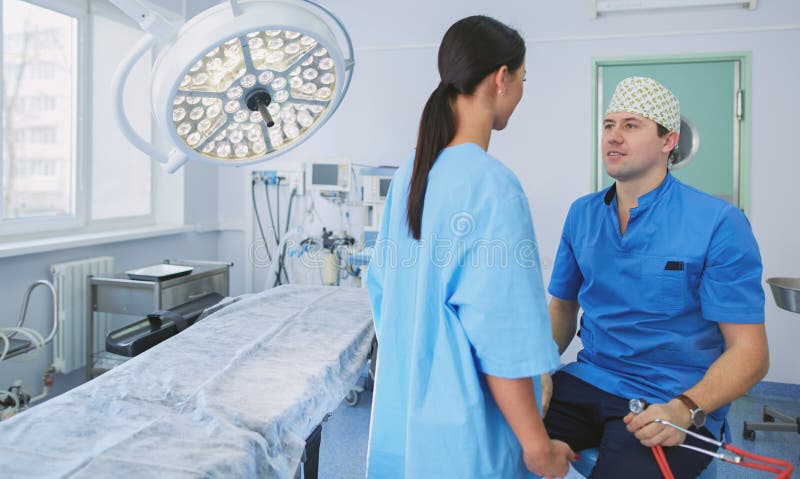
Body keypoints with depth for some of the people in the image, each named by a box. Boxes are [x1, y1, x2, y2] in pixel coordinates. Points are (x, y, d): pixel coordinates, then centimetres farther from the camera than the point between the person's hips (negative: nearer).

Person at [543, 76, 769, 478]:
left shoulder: (718, 223, -8)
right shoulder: (582, 214, 6)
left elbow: (749, 350, -9)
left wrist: (686, 409, -24)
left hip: (671, 403, -3)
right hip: (589, 382, 4)